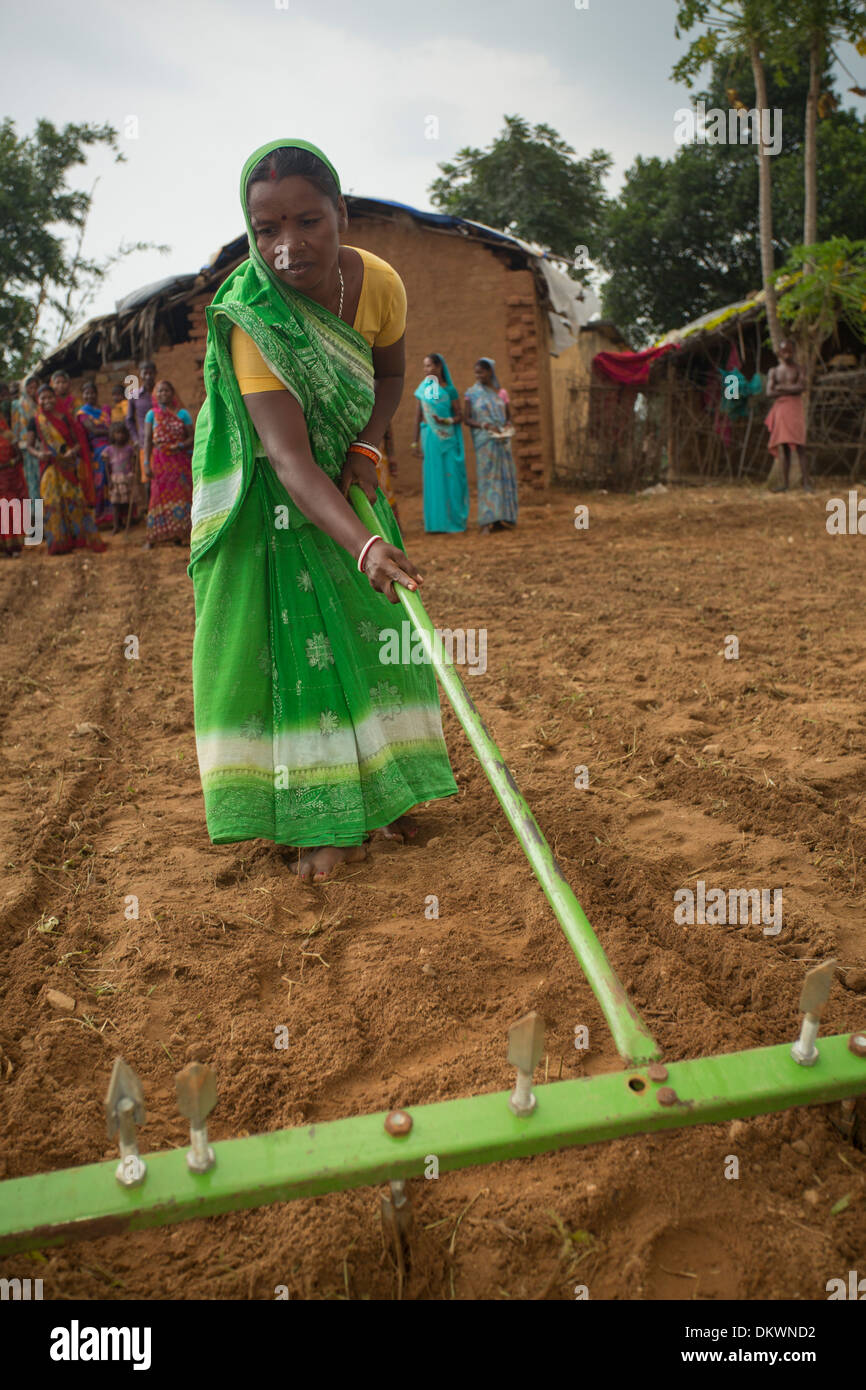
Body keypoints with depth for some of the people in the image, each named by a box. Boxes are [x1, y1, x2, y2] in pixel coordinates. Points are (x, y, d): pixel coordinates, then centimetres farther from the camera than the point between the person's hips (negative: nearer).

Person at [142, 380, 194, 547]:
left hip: (180, 461, 1)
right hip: (160, 460, 0)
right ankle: (151, 538, -3)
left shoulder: (182, 414, 6)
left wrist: (180, 445, -16)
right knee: (159, 496, -4)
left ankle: (178, 536, 3)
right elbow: (147, 440, 3)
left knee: (180, 496, -2)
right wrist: (146, 463, -6)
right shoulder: (152, 414, 7)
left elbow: (192, 438, 4)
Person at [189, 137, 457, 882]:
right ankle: (319, 817, 1)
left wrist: (367, 445, -14)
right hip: (268, 491, -5)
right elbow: (289, 458, -40)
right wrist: (366, 544, -55)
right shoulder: (253, 316, -32)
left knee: (372, 625, 7)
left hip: (345, 476, 5)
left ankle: (374, 791, 24)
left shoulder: (378, 281, -17)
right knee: (292, 637, -9)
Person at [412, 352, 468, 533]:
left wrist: (446, 421, -18)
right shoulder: (423, 388, 8)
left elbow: (459, 415, 2)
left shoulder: (450, 390, 2)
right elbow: (418, 415, 9)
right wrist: (415, 440, 4)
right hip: (430, 436, 1)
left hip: (448, 437, -1)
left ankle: (455, 519, 6)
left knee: (451, 477, -2)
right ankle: (436, 520, 6)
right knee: (433, 477, 1)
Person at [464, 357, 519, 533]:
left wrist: (507, 427, -8)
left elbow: (509, 417, 14)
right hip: (484, 441, -3)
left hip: (502, 440, 3)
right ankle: (487, 522, -10)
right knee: (487, 476, -7)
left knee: (505, 476, 1)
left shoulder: (501, 393, 9)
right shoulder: (472, 393, 3)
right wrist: (485, 425, -17)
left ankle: (503, 518, 8)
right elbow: (467, 419, -2)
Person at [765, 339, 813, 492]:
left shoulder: (798, 368, 6)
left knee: (799, 446, -10)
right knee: (783, 447, 2)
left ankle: (807, 482, -11)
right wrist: (790, 390, -8)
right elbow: (769, 393, 0)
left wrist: (781, 387, -5)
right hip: (779, 409, 3)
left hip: (795, 409, -3)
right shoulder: (774, 371, 12)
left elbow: (802, 387, -9)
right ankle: (785, 484, 4)